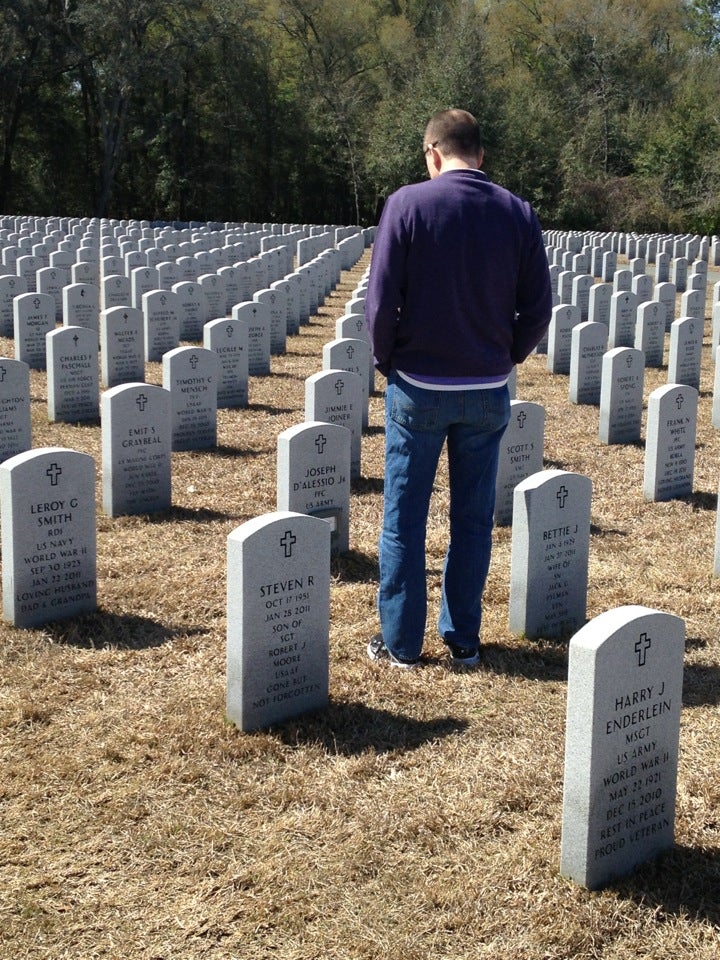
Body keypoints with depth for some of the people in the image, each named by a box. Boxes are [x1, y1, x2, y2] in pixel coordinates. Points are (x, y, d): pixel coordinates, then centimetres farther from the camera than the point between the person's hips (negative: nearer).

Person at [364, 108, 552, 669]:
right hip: (488, 391, 3)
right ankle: (464, 639, 21)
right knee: (474, 518, 13)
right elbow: (538, 308, -2)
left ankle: (401, 643, 16)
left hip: (418, 387, -2)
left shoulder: (408, 204, -9)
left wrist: (388, 362, 3)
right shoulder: (518, 213, -1)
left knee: (404, 519, 9)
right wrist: (506, 358, 11)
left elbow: (382, 301, -12)